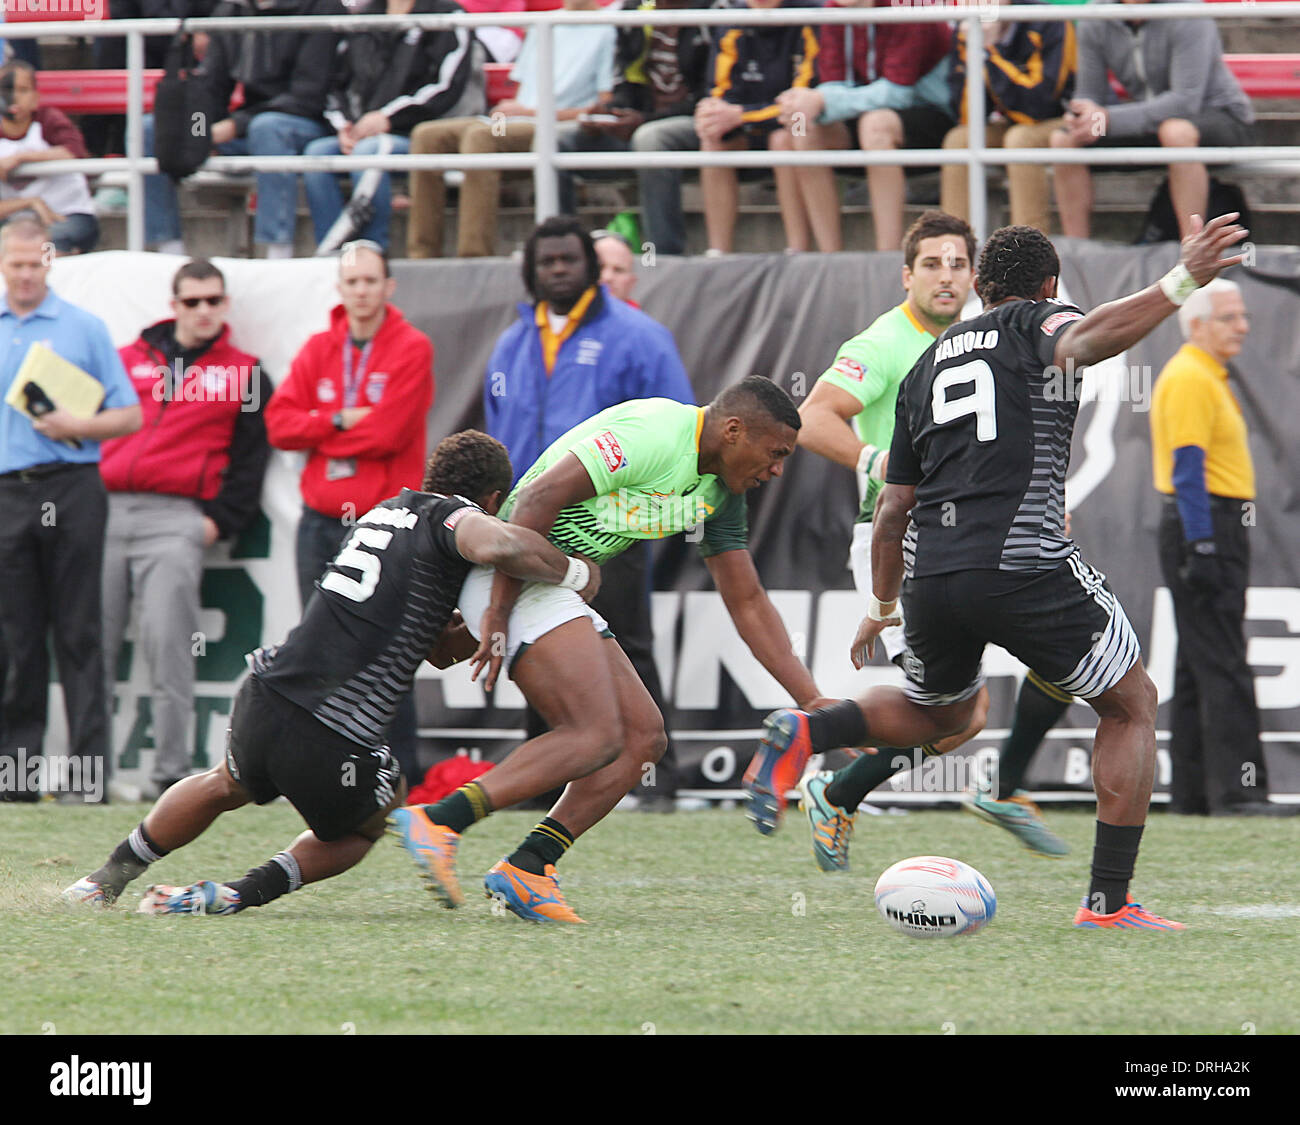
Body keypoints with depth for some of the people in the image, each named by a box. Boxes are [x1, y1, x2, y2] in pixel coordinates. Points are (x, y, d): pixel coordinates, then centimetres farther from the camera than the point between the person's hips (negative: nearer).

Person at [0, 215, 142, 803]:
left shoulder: (84, 328, 7)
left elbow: (130, 416, 6)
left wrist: (77, 426, -11)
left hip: (71, 489, -2)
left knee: (78, 633, -4)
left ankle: (92, 769, -6)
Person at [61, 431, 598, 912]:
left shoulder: (385, 510, 19)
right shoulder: (455, 517, -2)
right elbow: (498, 545, -27)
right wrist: (575, 573, -11)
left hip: (263, 699, 6)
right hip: (330, 746, -6)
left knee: (226, 787, 39)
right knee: (356, 830, 27)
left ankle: (108, 878, 46)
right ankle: (240, 893, 6)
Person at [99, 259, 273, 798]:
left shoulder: (243, 375, 12)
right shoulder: (127, 361, 18)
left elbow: (250, 460, 8)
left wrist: (220, 520, -3)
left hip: (176, 522, -3)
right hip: (105, 510, 3)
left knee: (168, 647, -11)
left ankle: (172, 771, -8)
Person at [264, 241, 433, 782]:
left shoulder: (411, 350, -3)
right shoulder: (318, 350, 12)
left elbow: (388, 432, -13)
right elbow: (280, 421, 2)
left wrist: (318, 433, -4)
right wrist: (340, 422, -10)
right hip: (321, 522, 5)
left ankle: (401, 775, -4)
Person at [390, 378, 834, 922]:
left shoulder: (720, 490, 14)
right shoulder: (653, 435, -18)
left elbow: (748, 602, 19)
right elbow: (539, 498, -23)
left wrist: (814, 703, 14)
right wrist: (498, 614, -22)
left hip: (558, 590, 10)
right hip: (509, 576, -10)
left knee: (643, 735, 4)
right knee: (596, 736, -20)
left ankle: (524, 869, -3)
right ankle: (437, 823, -24)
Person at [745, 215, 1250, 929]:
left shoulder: (928, 365, 24)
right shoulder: (1036, 325, 7)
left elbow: (894, 506, 27)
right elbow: (1085, 339, -20)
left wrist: (881, 606, 38)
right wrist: (1178, 285, -31)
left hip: (929, 576, 6)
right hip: (1026, 565, -6)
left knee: (937, 714, 33)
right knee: (1132, 706, 12)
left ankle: (806, 732, 6)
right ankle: (1108, 902, 3)